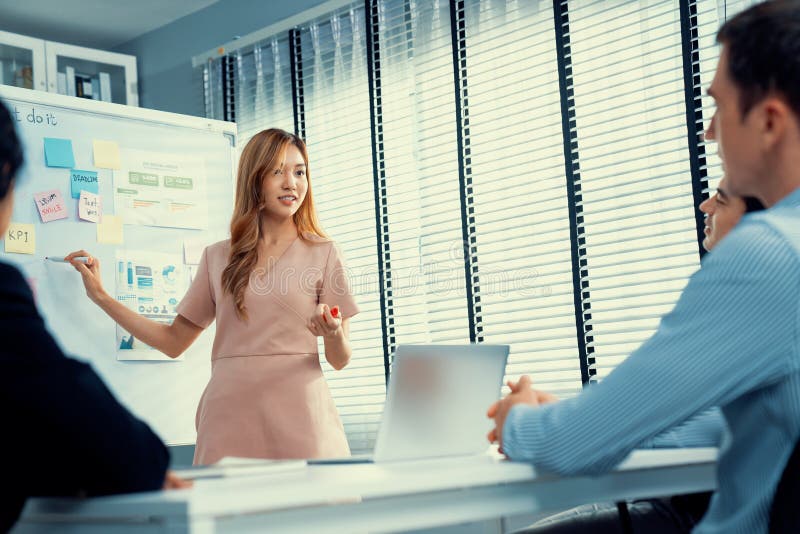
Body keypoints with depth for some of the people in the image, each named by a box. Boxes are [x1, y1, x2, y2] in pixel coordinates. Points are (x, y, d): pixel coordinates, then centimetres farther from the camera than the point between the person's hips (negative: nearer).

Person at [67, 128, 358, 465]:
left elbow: (339, 360, 4)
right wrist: (101, 297, 12)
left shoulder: (323, 253, 5)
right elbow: (174, 341, 15)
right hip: (229, 411, 2)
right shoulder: (218, 257, 13)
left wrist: (333, 334, -19)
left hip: (297, 415, -2)